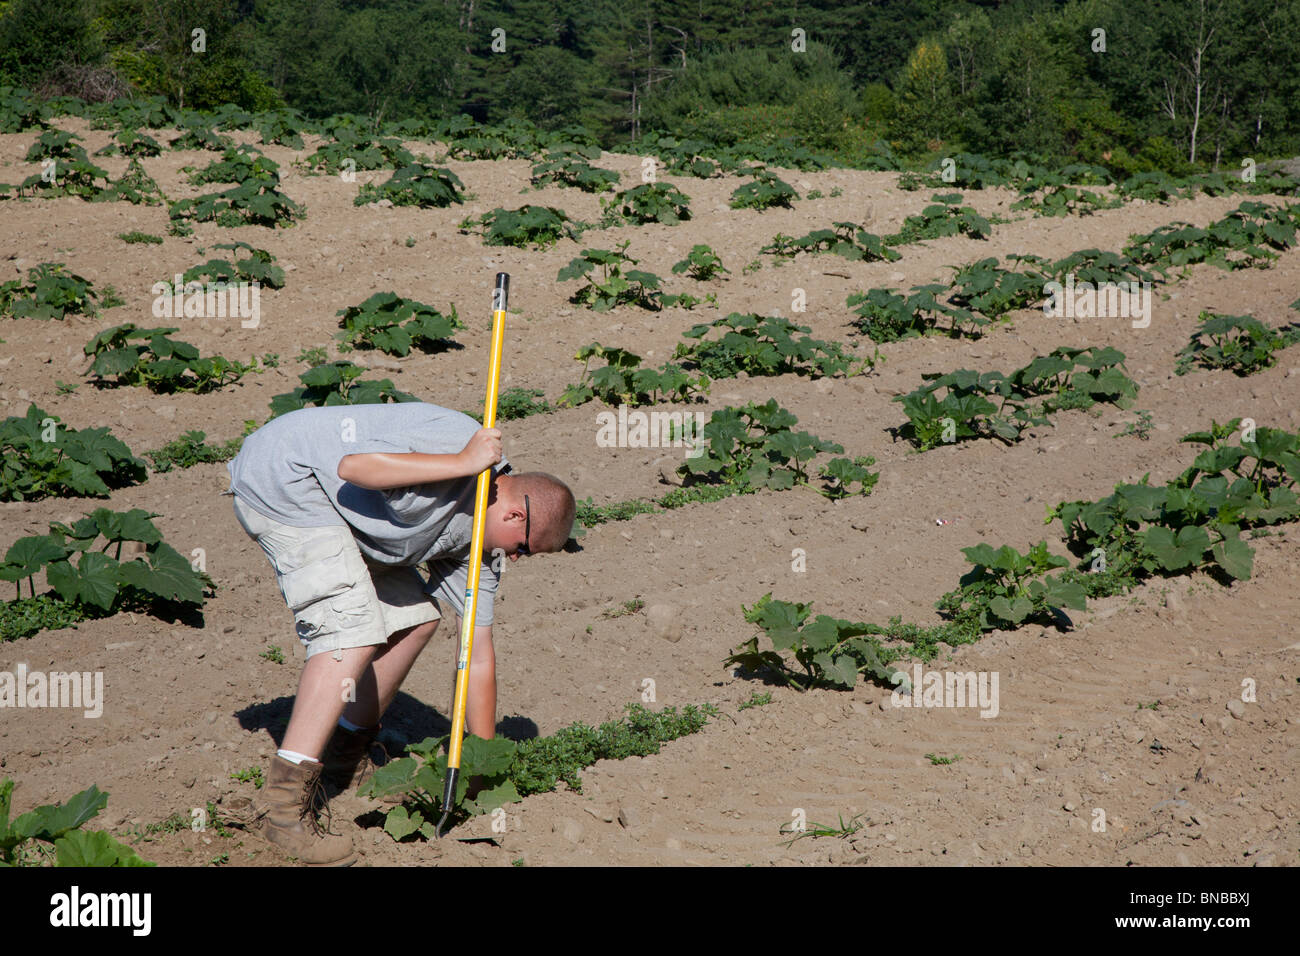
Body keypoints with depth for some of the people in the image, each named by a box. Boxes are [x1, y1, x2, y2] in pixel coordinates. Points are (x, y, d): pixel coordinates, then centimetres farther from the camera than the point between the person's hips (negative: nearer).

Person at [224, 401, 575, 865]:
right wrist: (462, 463, -31)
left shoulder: (474, 542, 5)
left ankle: (347, 756, 28)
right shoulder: (455, 439, -22)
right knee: (353, 633, -20)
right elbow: (354, 466, -31)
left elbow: (478, 657, 6)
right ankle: (283, 803, -21)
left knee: (415, 618, 13)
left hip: (333, 510, 10)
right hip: (283, 482, -10)